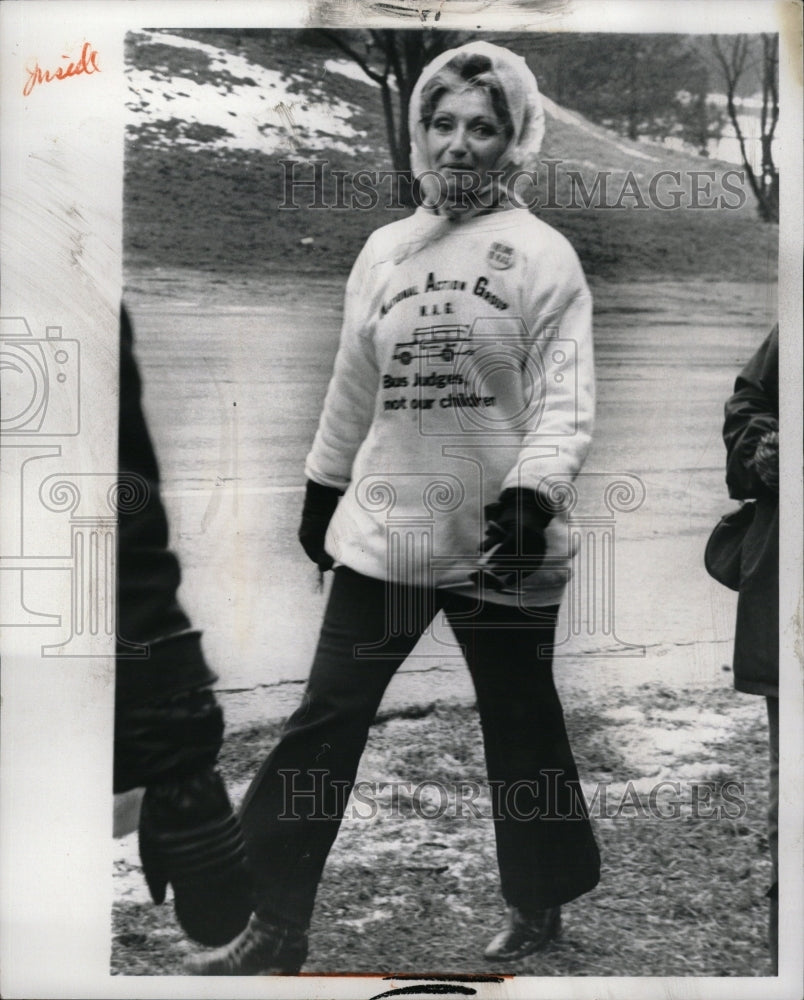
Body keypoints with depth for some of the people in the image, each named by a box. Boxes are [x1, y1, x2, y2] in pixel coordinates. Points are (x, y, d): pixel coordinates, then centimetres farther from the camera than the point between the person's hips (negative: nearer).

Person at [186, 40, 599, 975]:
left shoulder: (542, 254, -3)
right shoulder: (383, 249, 10)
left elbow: (566, 397, -10)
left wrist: (531, 496, -24)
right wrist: (320, 495, 18)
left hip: (501, 536, -3)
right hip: (383, 527, 4)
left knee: (520, 725, 12)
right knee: (324, 720, 2)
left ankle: (538, 905, 34)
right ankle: (276, 925, 15)